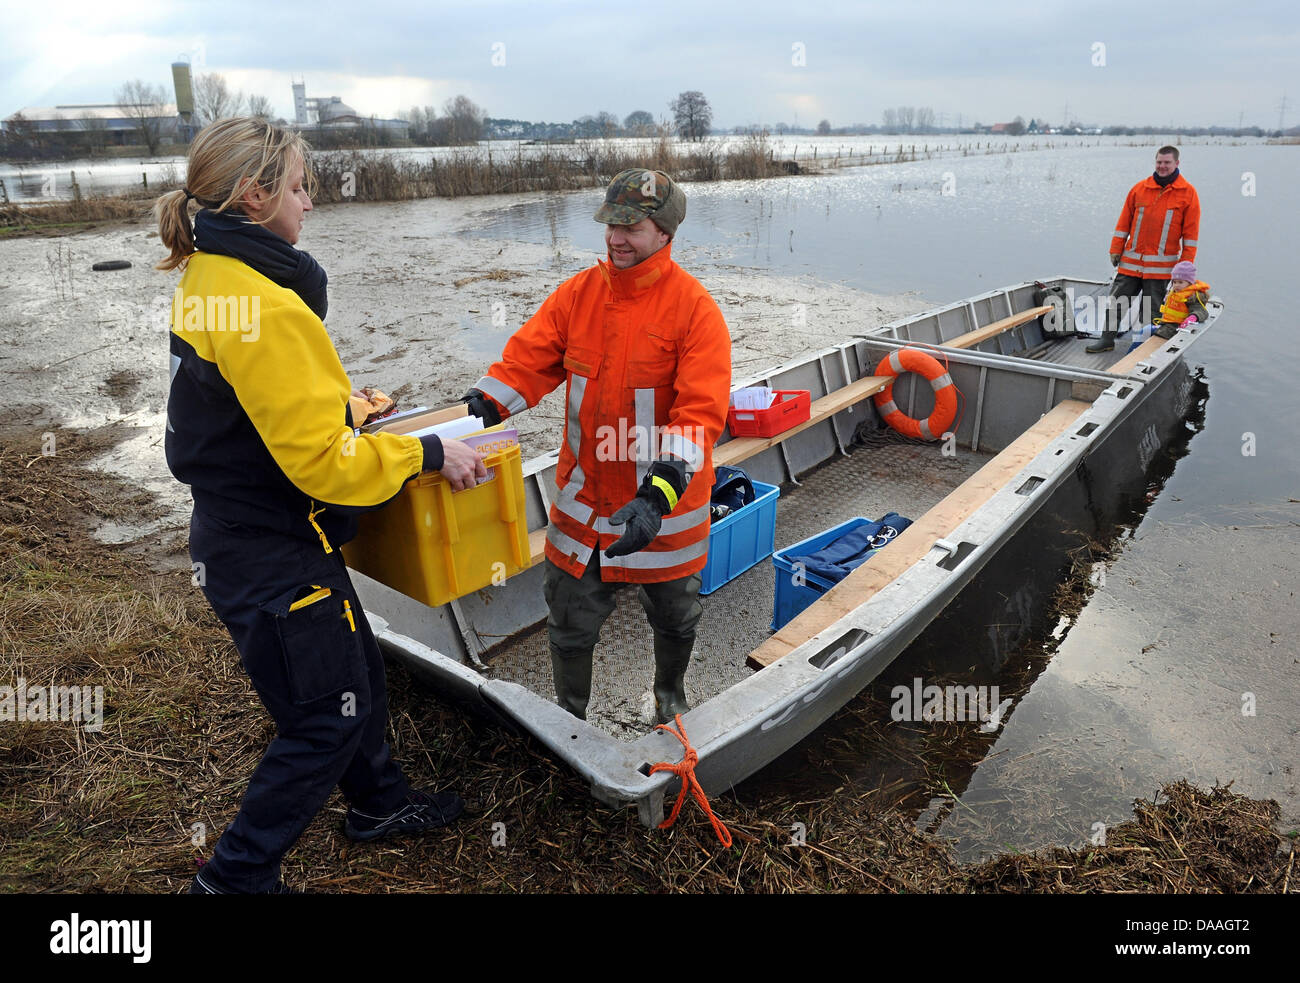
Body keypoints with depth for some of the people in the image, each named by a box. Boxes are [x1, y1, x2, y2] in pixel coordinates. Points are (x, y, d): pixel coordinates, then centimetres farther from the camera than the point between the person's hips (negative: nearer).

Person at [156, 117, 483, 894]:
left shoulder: (208, 281, 6)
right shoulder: (266, 307, -26)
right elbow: (322, 461, -26)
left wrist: (344, 408, 17)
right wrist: (428, 454, -16)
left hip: (239, 533, 10)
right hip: (275, 558, -10)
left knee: (358, 673, 24)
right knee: (326, 720, 7)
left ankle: (379, 802, 45)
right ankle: (236, 877, 26)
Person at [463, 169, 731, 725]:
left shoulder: (694, 308, -15)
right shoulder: (577, 295, -1)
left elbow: (701, 411, -24)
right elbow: (526, 361, -3)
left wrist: (659, 495, -35)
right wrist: (476, 410, -21)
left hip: (666, 503, -2)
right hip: (583, 502, 3)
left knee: (674, 616, 20)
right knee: (569, 622, 13)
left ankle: (670, 693, 52)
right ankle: (569, 720, 39)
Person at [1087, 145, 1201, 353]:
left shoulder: (1188, 193, 1)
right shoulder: (1139, 188, 6)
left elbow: (1191, 231, 0)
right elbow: (1124, 222, 10)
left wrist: (1185, 264, -4)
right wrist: (1116, 250, 6)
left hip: (1161, 265, -2)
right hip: (1131, 260, 2)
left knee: (1151, 309, 3)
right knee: (1116, 300, 2)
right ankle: (1107, 339, 12)